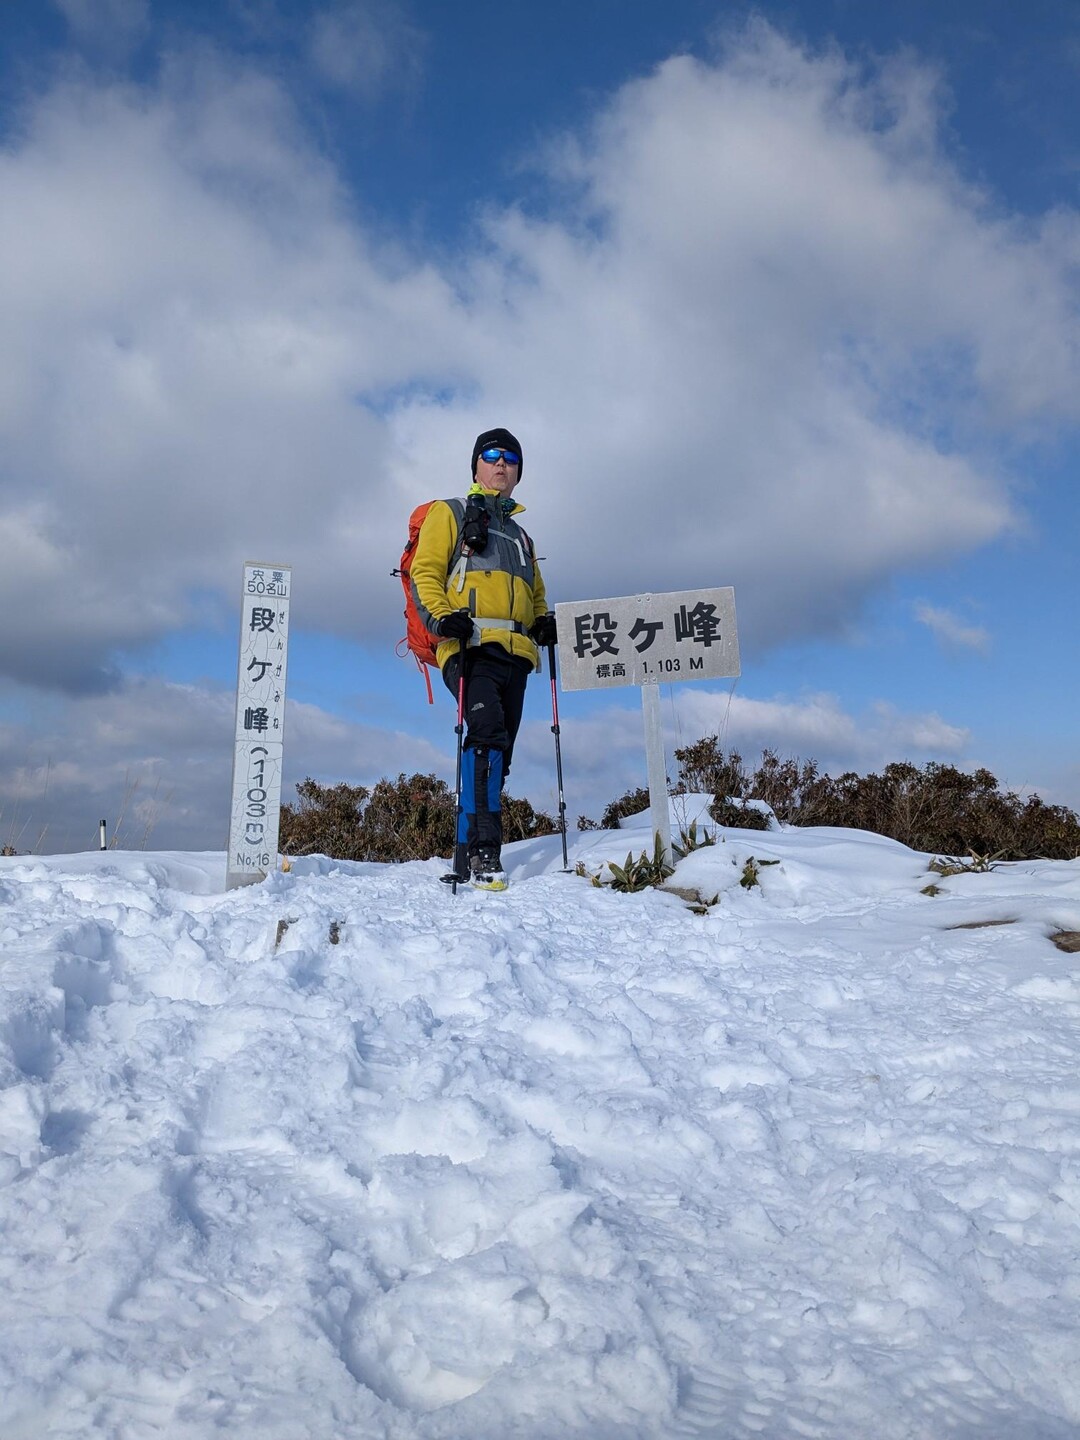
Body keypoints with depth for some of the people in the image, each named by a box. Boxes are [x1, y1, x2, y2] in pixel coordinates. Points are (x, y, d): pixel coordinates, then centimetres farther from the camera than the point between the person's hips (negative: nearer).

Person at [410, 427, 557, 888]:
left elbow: (535, 595, 34)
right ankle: (482, 849, -29)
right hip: (470, 644, -6)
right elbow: (425, 573, 4)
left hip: (514, 653, 6)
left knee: (498, 751, 1)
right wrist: (442, 617, -14)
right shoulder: (449, 514, 16)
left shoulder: (519, 535, 33)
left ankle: (468, 857, 5)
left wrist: (544, 622, 11)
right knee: (487, 733, -26)